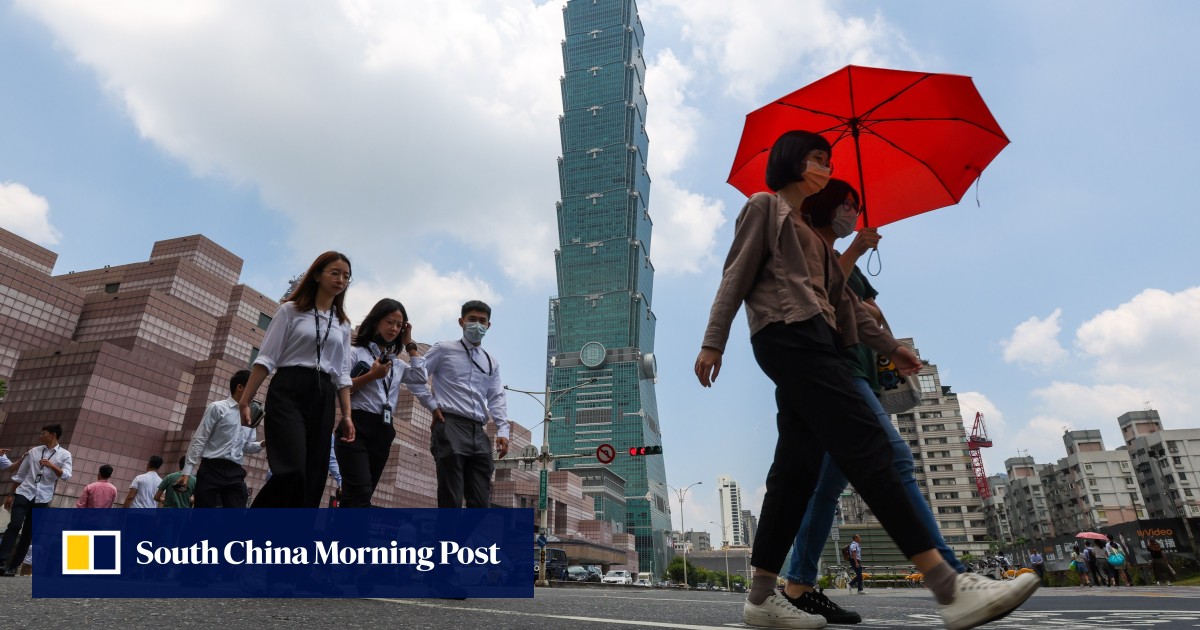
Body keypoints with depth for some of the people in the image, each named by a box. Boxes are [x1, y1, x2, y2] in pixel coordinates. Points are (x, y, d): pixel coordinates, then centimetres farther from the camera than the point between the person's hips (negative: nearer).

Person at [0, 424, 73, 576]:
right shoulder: (33, 451, 9)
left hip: (42, 499, -1)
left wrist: (51, 465, -26)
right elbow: (20, 474, 16)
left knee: (28, 533, 2)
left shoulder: (65, 455, 0)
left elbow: (66, 476, -12)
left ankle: (13, 566, 7)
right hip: (24, 493, 1)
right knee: (14, 525, -17)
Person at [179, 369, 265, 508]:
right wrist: (187, 470, -8)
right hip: (211, 469, -5)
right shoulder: (217, 408, -1)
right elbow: (199, 440, -3)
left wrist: (263, 444, -2)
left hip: (235, 472, 5)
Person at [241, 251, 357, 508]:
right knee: (292, 471, -21)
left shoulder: (343, 324, 18)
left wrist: (346, 414, 6)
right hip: (287, 393, -4)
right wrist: (245, 401, -6)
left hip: (323, 399, 4)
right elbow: (266, 358, 1)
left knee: (312, 479, -1)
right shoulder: (291, 310, 6)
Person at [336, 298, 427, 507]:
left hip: (382, 433, 6)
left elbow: (421, 377, 2)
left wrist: (409, 343, 10)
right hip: (356, 427, -6)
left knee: (358, 495, 5)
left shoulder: (398, 364, 20)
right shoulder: (356, 352, 5)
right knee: (360, 493, -20)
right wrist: (370, 376, -13)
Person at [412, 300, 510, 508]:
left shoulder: (492, 362, 21)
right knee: (451, 500, -9)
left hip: (478, 432, 5)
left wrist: (502, 431, 0)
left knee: (481, 502, 0)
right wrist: (433, 405, -2)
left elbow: (497, 399, 13)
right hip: (450, 427, -5)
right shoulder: (444, 349, 9)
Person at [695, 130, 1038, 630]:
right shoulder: (765, 206, 9)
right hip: (787, 332, -9)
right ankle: (949, 589, -20)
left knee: (798, 467, -1)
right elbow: (736, 276, -1)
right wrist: (713, 342, -10)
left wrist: (889, 346, 24)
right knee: (865, 445, -18)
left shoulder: (812, 231, 32)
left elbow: (841, 297, 28)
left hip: (814, 340, 9)